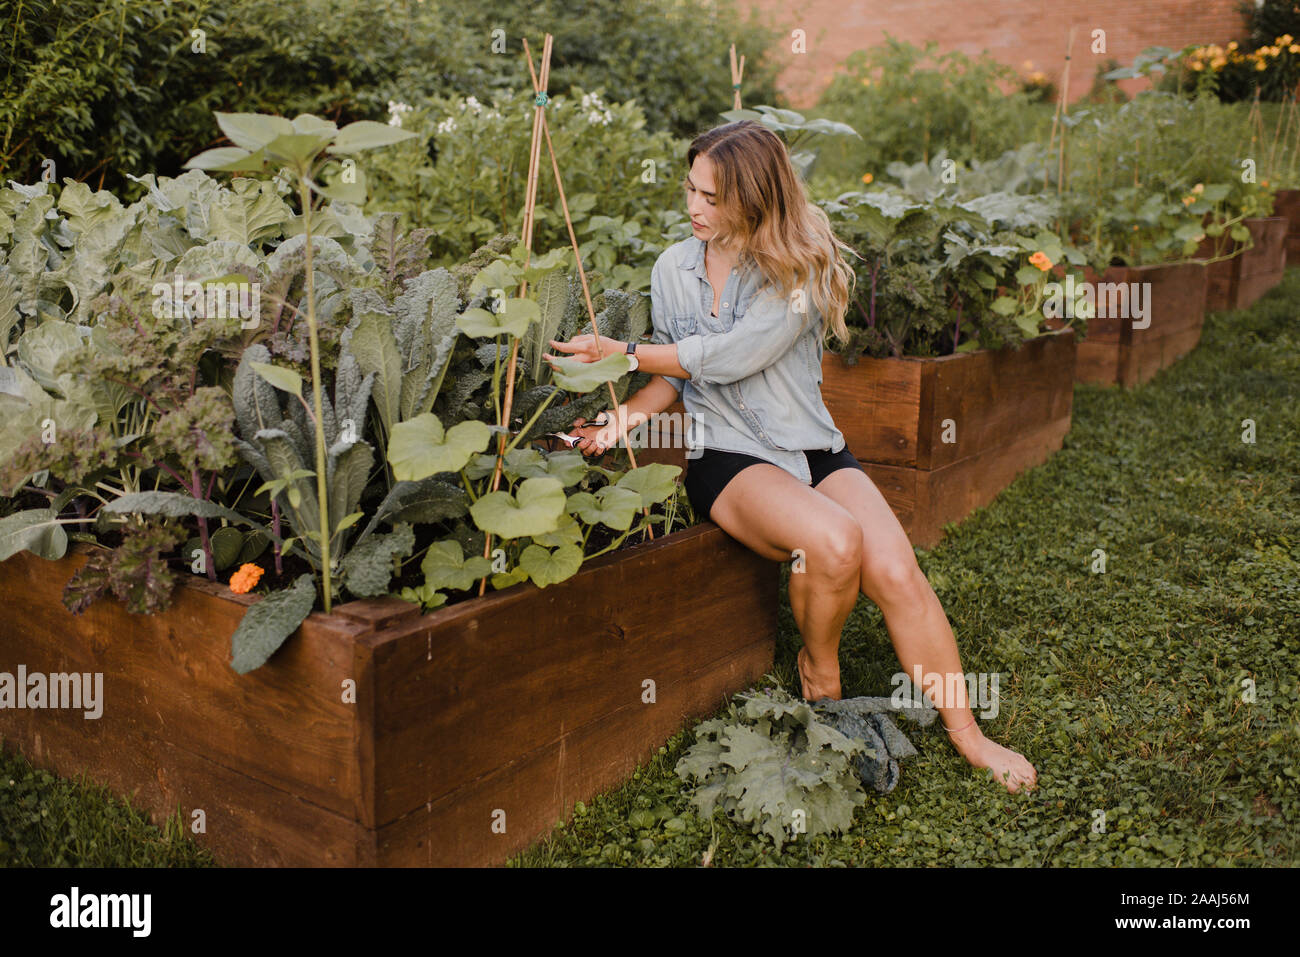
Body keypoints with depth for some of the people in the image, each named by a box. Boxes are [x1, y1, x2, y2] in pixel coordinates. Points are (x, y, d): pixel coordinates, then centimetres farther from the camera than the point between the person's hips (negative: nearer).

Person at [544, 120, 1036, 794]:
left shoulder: (801, 268, -7)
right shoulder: (673, 268, 6)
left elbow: (731, 356, -18)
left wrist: (620, 352, -14)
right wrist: (630, 413, -5)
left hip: (811, 448, 0)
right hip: (727, 458, 0)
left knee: (896, 571, -20)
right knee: (833, 541, -31)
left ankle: (965, 735, 0)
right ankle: (820, 669, 0)